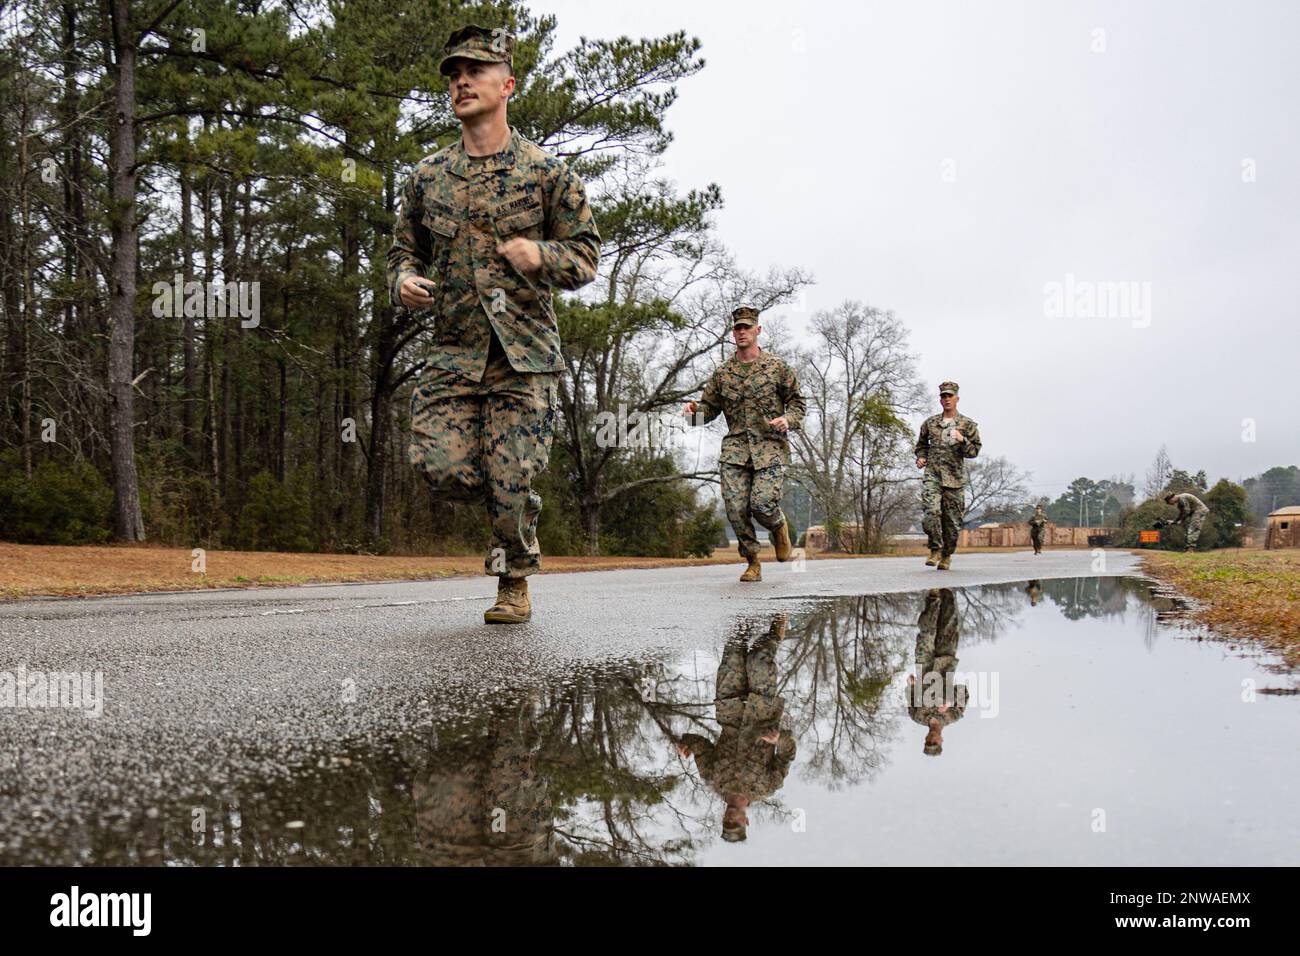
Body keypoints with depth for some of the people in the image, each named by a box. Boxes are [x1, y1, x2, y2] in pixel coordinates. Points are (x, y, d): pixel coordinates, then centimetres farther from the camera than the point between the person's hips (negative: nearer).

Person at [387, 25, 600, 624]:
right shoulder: (427, 178, 11)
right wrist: (404, 282, -2)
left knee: (512, 481, -6)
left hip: (524, 353, -3)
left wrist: (541, 255, -15)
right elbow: (404, 250, 21)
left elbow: (587, 255, 6)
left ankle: (516, 583, 21)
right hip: (453, 351, 3)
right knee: (439, 466, -13)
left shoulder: (546, 172, 3)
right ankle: (516, 511, 20)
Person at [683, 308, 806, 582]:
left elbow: (797, 402, 11)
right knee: (736, 508, -8)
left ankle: (779, 526, 20)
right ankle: (752, 563, 10)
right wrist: (694, 410, -5)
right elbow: (710, 407, 17)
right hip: (735, 448, 3)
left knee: (762, 503, -18)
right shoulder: (723, 372, 11)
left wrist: (788, 419, -10)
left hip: (771, 446, -2)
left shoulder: (777, 368, 5)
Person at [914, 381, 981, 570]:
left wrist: (962, 441, -15)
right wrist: (921, 457, 8)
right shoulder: (930, 423, 12)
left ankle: (947, 556, 19)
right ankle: (935, 549, -2)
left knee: (952, 519, 2)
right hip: (932, 475, 0)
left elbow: (974, 451, 3)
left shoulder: (968, 425, 6)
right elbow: (922, 444, 26)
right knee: (931, 512, -19)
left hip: (955, 478, 0)